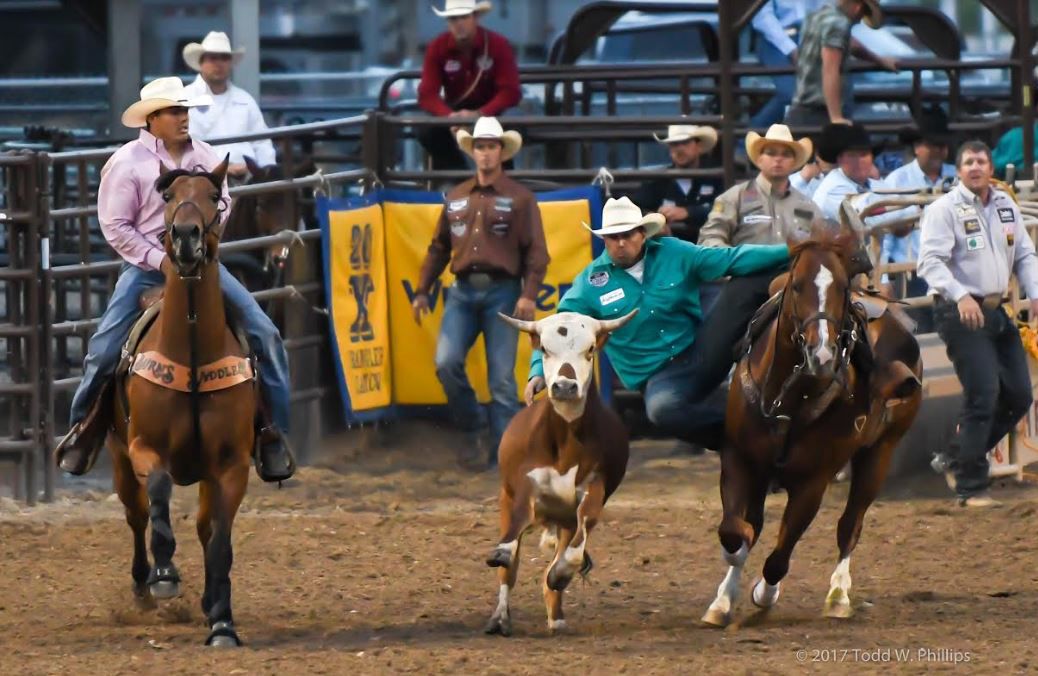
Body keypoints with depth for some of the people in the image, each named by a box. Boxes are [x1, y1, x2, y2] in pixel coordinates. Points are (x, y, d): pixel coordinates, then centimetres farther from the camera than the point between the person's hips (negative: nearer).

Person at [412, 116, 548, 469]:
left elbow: (536, 252, -4)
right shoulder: (456, 199, 15)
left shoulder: (519, 199, 2)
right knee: (446, 363, -12)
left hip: (502, 292, -3)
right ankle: (472, 431, 8)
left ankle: (502, 453, 1)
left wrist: (528, 295, -15)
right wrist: (422, 291, 14)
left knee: (502, 377, -3)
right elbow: (439, 248, 19)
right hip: (463, 291, 3)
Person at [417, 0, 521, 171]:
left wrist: (480, 115, -38)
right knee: (427, 133, -28)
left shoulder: (498, 45, -17)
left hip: (489, 112, -2)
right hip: (453, 111, 2)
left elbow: (510, 92, -22)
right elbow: (427, 94, -17)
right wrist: (450, 116, -38)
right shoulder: (437, 48, -12)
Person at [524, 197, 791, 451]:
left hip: (703, 354, 2)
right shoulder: (592, 282, -3)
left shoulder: (675, 254, -1)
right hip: (660, 375, -2)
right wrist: (539, 372, -14)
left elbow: (733, 259, 0)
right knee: (662, 409, -38)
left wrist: (788, 252, -6)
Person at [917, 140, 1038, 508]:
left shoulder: (1006, 206, 12)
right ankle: (970, 489, -6)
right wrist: (961, 296, -33)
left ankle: (957, 459, 22)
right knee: (983, 395, -13)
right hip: (959, 312, -7)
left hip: (997, 310, 7)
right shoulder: (944, 209, -8)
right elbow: (931, 261, -18)